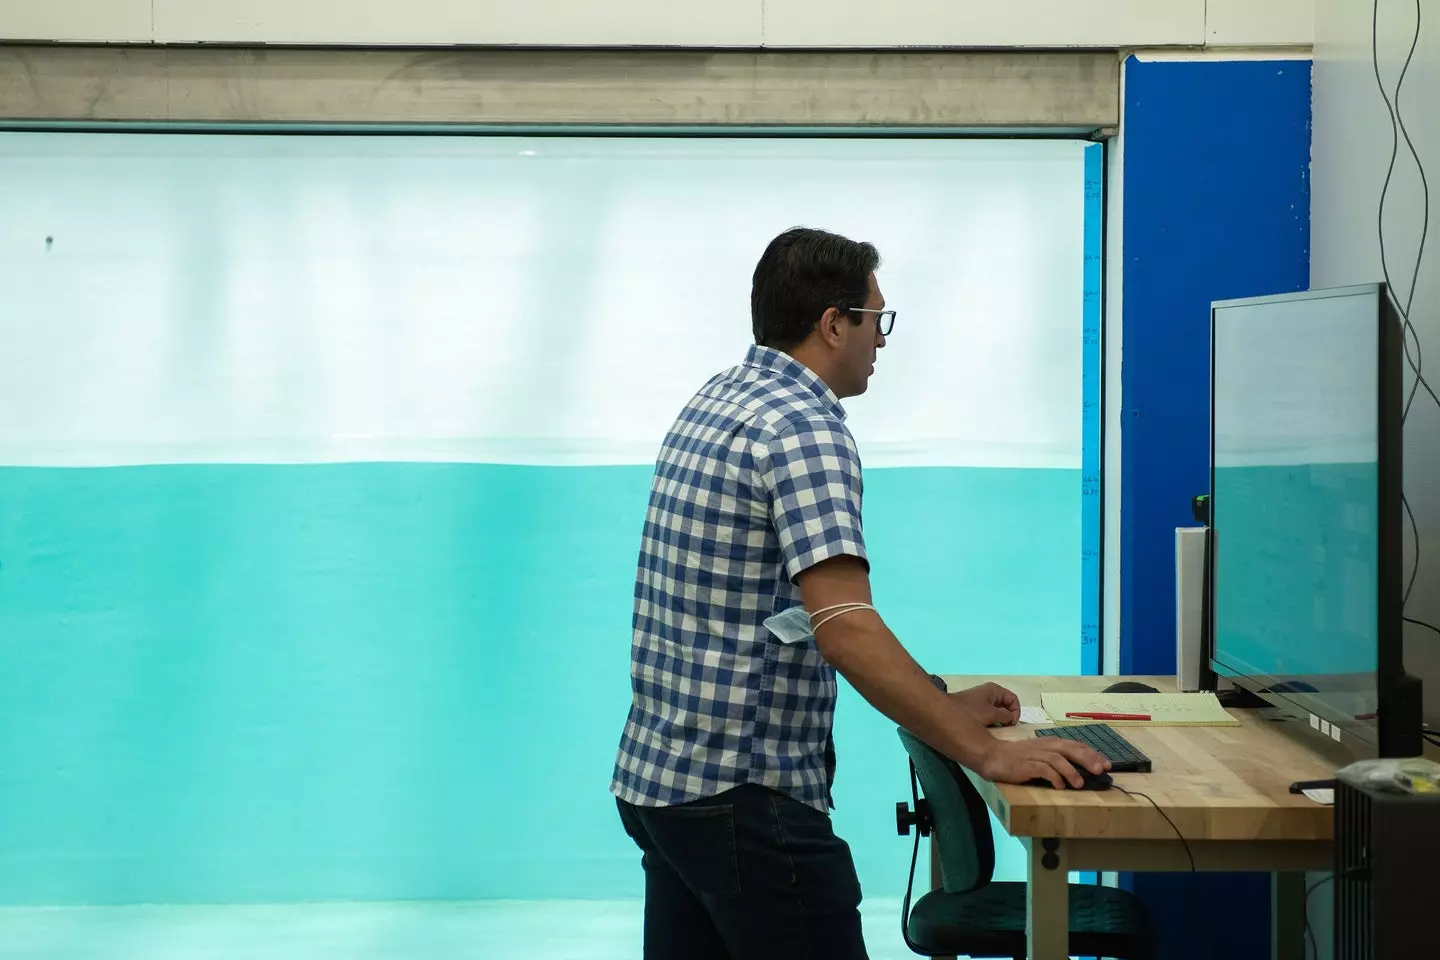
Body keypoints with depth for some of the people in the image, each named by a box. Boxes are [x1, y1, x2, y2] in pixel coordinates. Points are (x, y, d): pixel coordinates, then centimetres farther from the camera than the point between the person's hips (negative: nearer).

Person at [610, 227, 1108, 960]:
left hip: (658, 775, 10)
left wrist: (940, 707, 17)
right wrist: (985, 753, -25)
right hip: (743, 794, -9)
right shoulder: (803, 427, -16)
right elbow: (844, 626, -27)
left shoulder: (713, 402, 13)